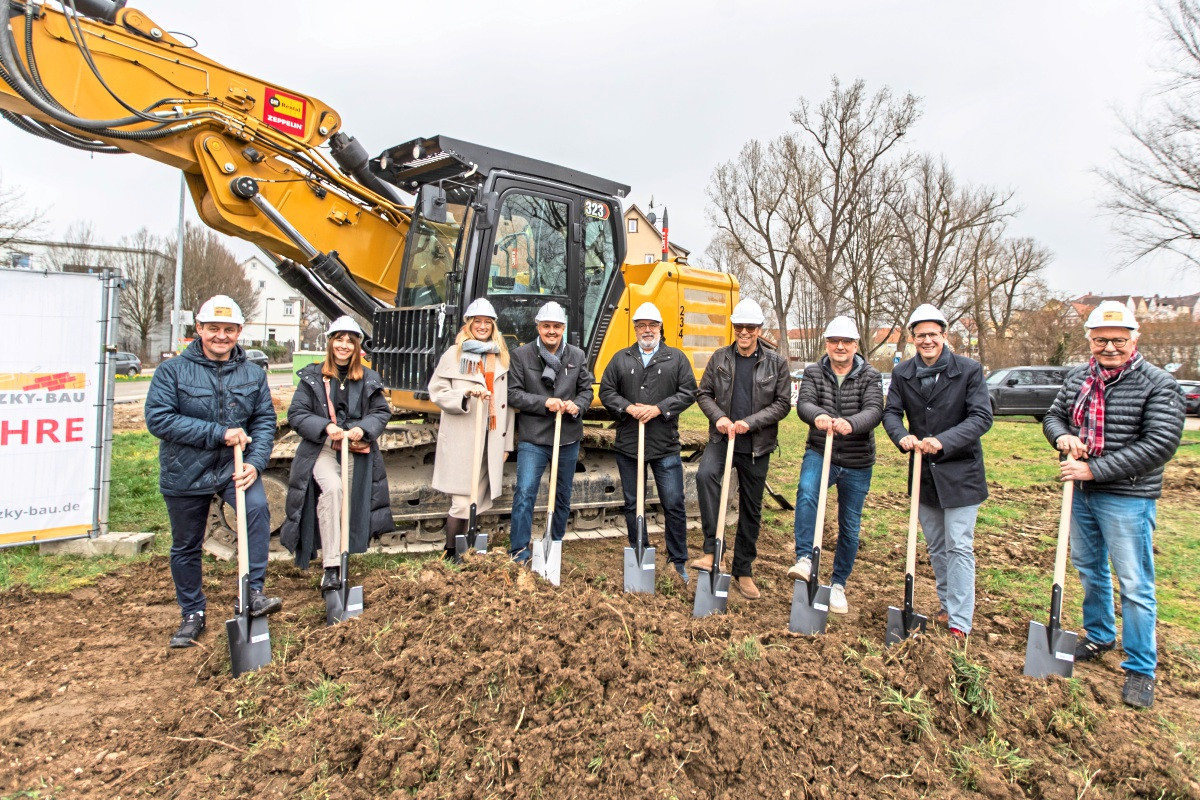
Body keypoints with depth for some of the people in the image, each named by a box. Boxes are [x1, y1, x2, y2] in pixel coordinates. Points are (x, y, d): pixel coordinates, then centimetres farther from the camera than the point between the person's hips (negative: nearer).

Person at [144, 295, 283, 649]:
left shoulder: (253, 374, 2)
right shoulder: (172, 370, -7)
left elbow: (265, 421, 1)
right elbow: (158, 419, -16)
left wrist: (255, 462, -16)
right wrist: (219, 433, -22)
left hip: (234, 466, 1)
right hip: (185, 473, 0)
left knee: (257, 507, -29)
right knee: (186, 547, 13)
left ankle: (253, 592, -20)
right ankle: (192, 614, 33)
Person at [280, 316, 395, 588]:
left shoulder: (368, 379, 9)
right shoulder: (312, 376, 4)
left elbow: (382, 412, 9)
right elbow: (296, 414, 0)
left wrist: (363, 428, -11)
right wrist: (325, 427, -16)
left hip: (358, 450, 3)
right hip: (322, 448, -3)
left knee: (352, 502, 1)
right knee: (332, 488, -29)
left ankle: (341, 558, 22)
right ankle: (331, 567, -27)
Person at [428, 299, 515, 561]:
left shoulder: (501, 357, 13)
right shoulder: (454, 354, 1)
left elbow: (506, 402, 14)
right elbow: (436, 392, -2)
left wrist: (506, 442, 12)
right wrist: (465, 394, -20)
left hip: (490, 439, 4)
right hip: (462, 438, -4)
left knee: (478, 499, 6)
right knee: (462, 500, -6)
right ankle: (450, 555, 8)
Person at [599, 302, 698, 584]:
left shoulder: (676, 358, 4)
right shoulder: (621, 358, 8)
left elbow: (688, 393, -3)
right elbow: (606, 391, 5)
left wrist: (658, 409, -14)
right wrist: (628, 407, -12)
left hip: (665, 446, -2)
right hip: (628, 444, 2)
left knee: (674, 504, -1)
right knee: (632, 504, 11)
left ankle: (679, 561, 14)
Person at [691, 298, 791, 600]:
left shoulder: (776, 363, -1)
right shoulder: (720, 358, 3)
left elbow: (783, 404, -3)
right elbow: (703, 393, 7)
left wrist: (750, 422, -16)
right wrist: (718, 417, -12)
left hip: (757, 445, 0)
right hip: (722, 438, 0)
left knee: (751, 509, 9)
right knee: (705, 475, -31)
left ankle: (743, 571, 24)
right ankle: (712, 549, -24)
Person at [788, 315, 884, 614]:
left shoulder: (870, 377, -2)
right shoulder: (813, 372, 1)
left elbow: (874, 412, -19)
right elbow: (803, 403, -16)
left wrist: (850, 424, -41)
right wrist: (817, 416, -41)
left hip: (857, 463, 1)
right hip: (820, 453, 0)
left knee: (850, 527, 9)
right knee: (806, 492, -33)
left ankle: (838, 584, 26)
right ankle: (804, 559, -28)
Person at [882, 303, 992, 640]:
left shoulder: (969, 370, -11)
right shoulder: (902, 373, 1)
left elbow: (982, 417, -15)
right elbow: (891, 412, 0)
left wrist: (944, 441, -28)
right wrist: (902, 436, -23)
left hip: (960, 471, -5)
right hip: (923, 472, 5)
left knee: (959, 547, -4)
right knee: (936, 547, 16)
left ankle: (959, 623, 1)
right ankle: (947, 606, 32)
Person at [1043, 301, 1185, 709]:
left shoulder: (1158, 385, -12)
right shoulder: (1077, 379, 5)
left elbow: (1160, 445, -19)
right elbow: (1053, 415, 16)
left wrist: (1095, 469, -22)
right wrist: (1062, 436, -9)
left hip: (1127, 499, -6)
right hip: (1081, 493, 6)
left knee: (1135, 585, 1)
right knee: (1089, 571, 20)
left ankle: (1140, 669, 14)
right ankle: (1099, 637, 40)